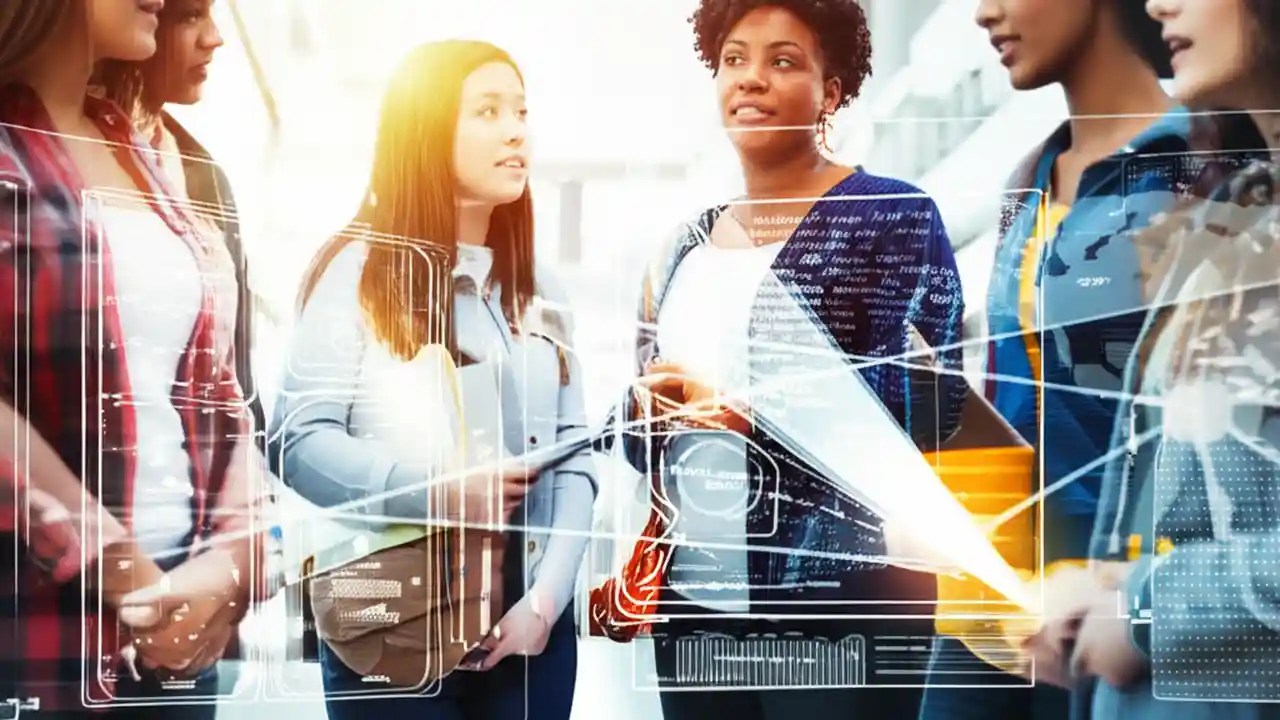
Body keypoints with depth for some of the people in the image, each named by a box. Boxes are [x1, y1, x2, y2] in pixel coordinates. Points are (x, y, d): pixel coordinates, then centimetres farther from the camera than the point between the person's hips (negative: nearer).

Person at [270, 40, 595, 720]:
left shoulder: (538, 290, 12)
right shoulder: (358, 272, -3)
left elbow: (575, 457, 5)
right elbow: (299, 438, -9)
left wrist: (546, 599, -6)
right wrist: (432, 489, -21)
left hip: (525, 625, 4)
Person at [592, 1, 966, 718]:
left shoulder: (892, 215, -3)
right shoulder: (685, 249, 14)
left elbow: (930, 395, -14)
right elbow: (639, 427, 18)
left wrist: (741, 410, -15)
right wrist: (648, 413, -6)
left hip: (837, 598, -5)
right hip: (693, 603, 6)